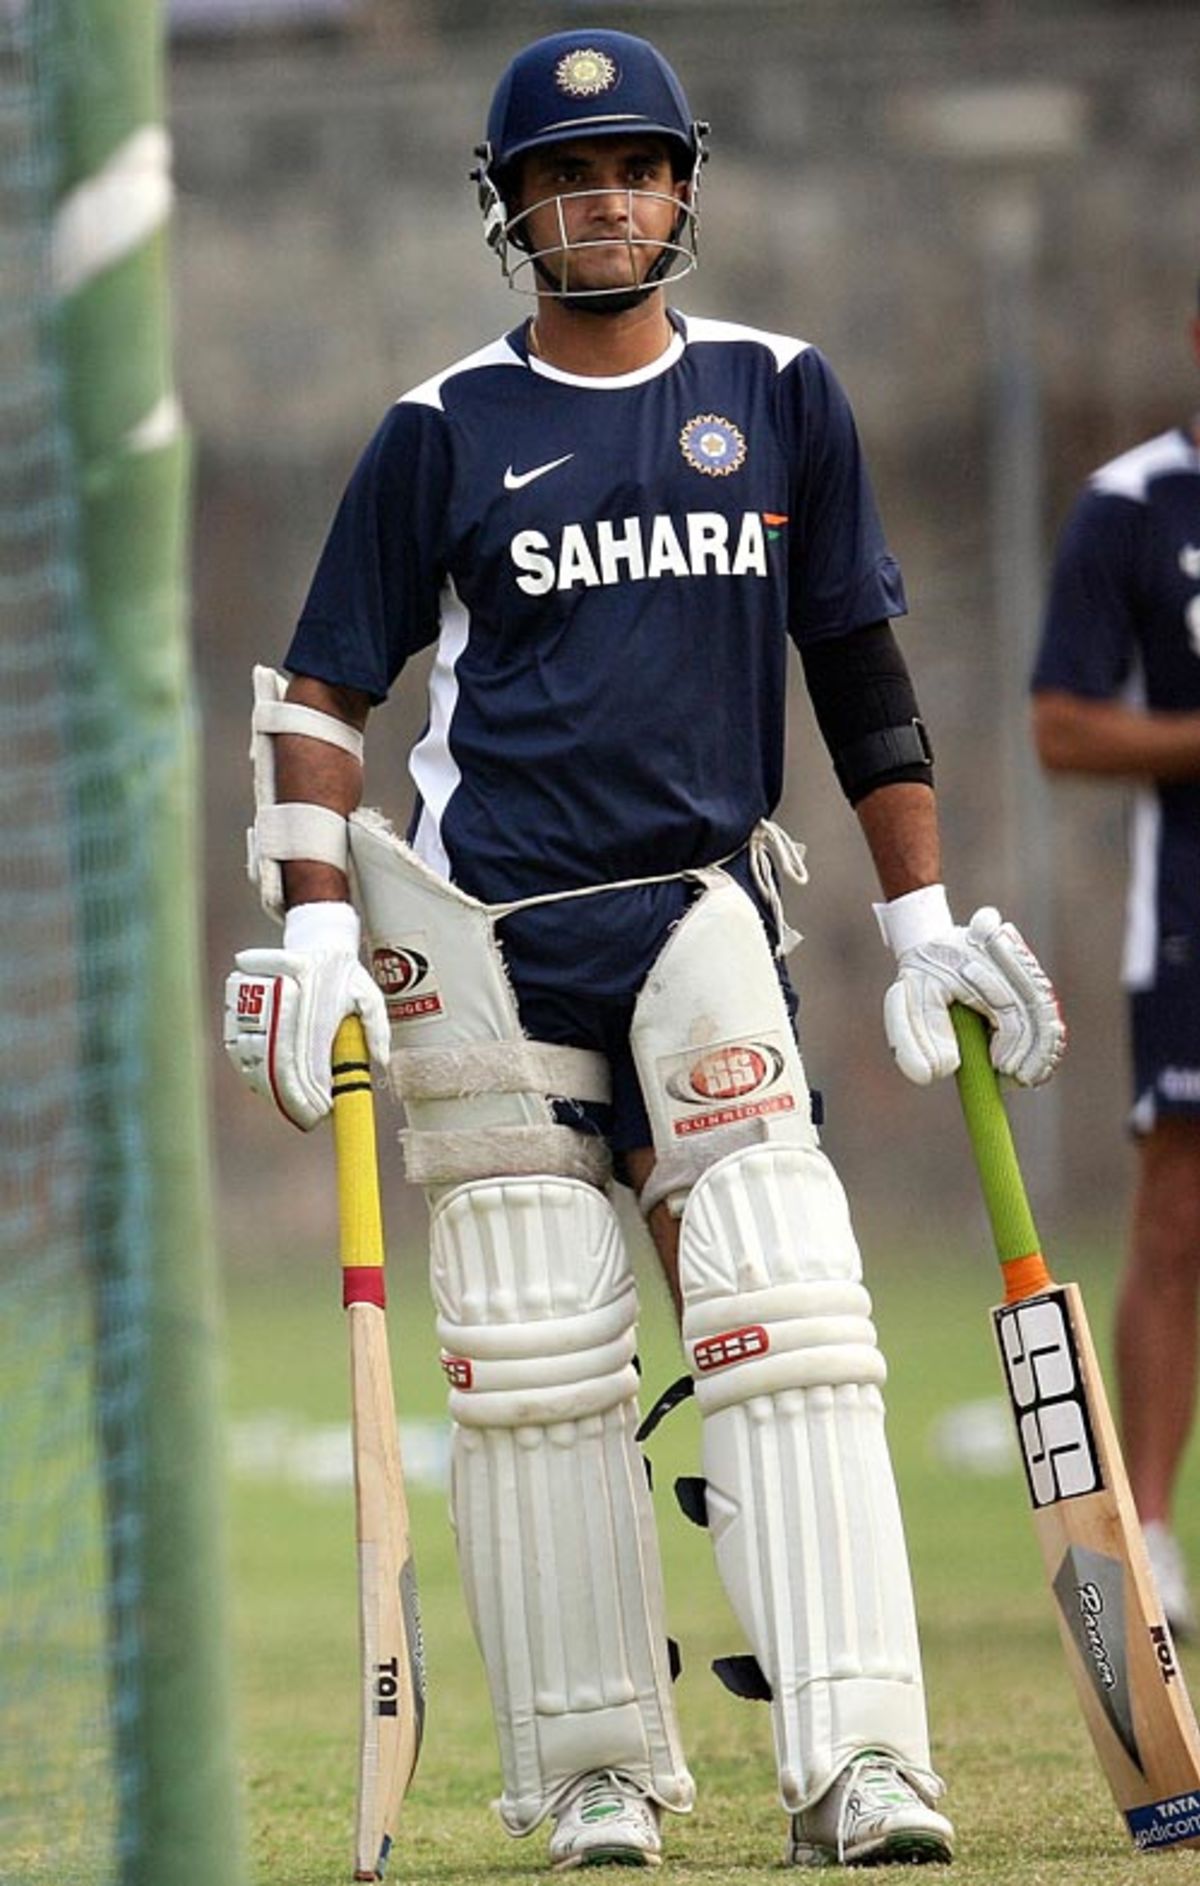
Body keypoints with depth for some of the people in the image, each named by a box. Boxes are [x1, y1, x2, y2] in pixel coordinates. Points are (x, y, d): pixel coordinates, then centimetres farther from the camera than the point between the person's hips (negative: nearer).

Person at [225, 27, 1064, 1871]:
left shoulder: (779, 396, 8)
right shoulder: (444, 433, 4)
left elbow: (861, 675, 14)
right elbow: (321, 693, 6)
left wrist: (926, 926, 11)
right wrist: (316, 926, -6)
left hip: (705, 908, 1)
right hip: (484, 936, 0)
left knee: (784, 1307, -14)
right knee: (534, 1359, -1)